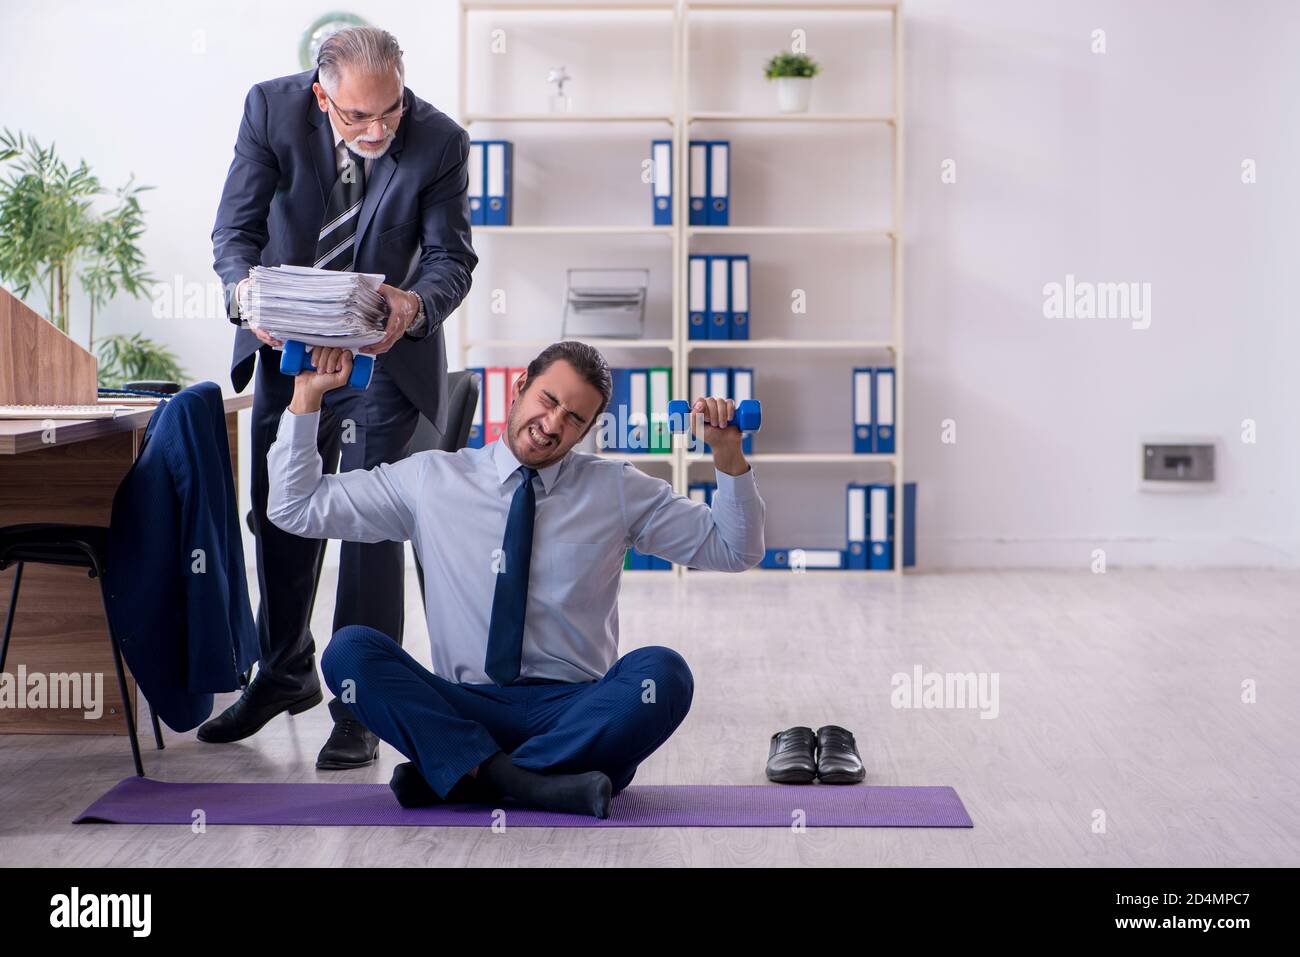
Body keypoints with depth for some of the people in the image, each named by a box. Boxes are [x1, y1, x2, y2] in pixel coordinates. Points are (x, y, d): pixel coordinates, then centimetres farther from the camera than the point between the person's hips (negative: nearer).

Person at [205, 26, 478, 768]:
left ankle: (362, 707, 2)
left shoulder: (440, 141, -19)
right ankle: (285, 673, 34)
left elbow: (452, 254, -14)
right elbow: (236, 227, -14)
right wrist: (246, 289, -37)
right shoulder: (272, 108, -16)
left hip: (383, 350, -3)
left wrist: (416, 305, -38)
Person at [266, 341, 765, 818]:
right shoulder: (432, 479, 9)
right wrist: (306, 396, 2)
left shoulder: (618, 489, 10)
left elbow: (736, 550, 9)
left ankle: (465, 776, -29)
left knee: (662, 672, -32)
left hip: (576, 708, 0)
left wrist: (727, 453, -5)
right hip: (463, 708, 0)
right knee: (349, 649, -24)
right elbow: (294, 508, 11)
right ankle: (514, 778, -35)